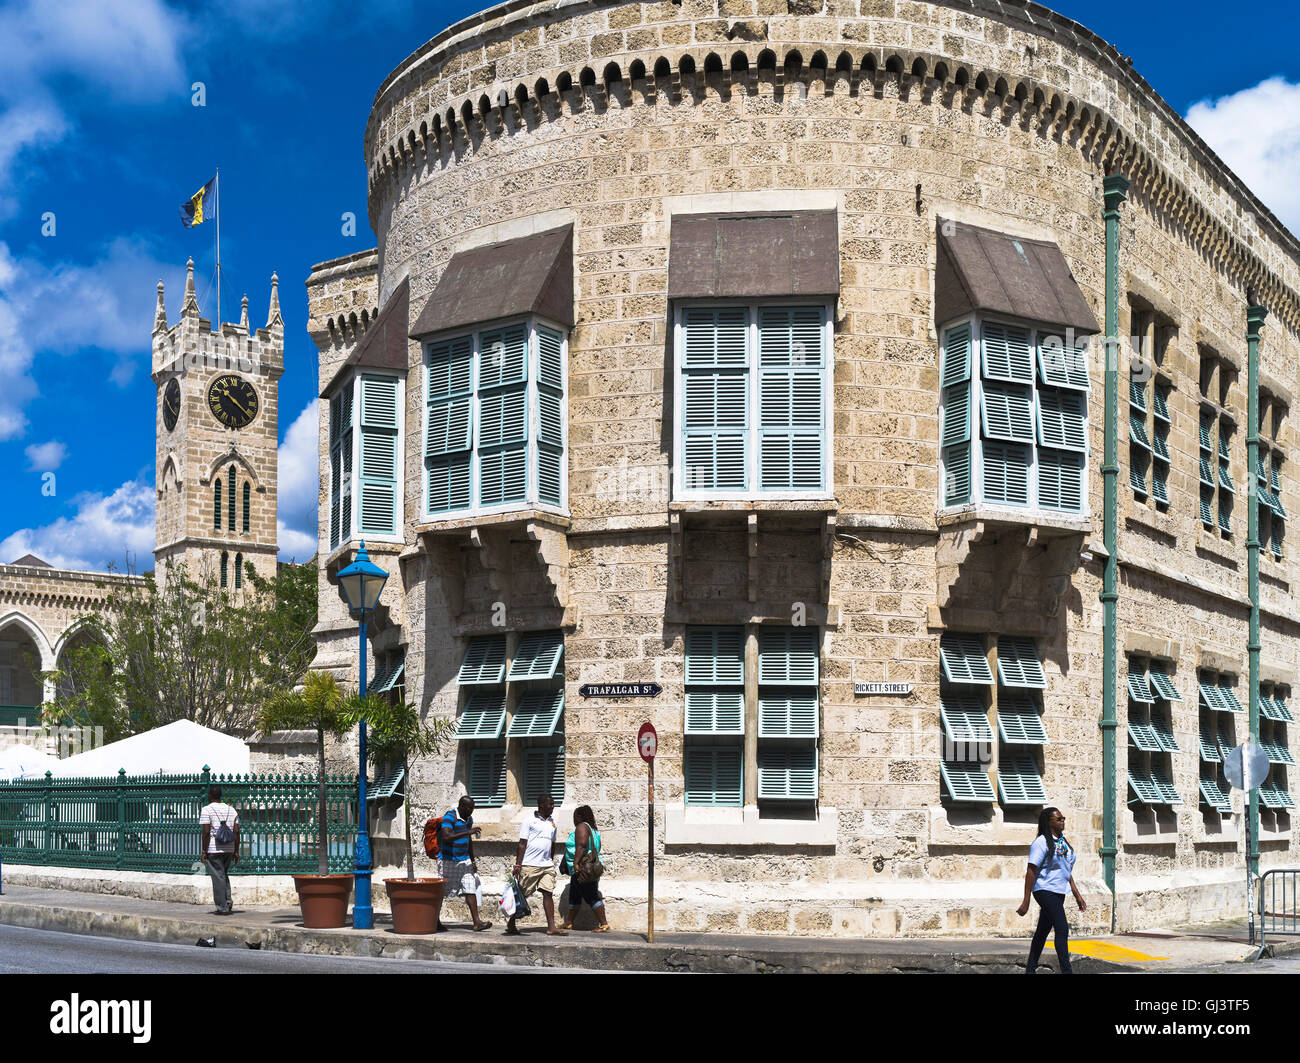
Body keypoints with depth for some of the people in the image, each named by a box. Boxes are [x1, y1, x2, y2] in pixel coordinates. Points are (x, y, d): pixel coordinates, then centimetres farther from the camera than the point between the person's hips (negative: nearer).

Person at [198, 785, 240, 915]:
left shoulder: (206, 810, -7)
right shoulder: (231, 810, 10)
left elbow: (206, 832, -14)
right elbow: (236, 832, 6)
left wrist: (203, 851, -10)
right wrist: (236, 852, 10)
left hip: (213, 850, -5)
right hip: (228, 850, 5)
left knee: (218, 877, 0)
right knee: (224, 875, 21)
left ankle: (222, 907, -1)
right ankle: (228, 901, 7)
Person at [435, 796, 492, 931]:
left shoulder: (469, 819, 9)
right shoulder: (450, 817, -17)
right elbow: (446, 837, -32)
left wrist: (473, 861, 18)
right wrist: (469, 832, -32)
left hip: (464, 860, 7)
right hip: (448, 860, -7)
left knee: (471, 888, -4)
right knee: (441, 890, 5)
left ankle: (477, 922, -8)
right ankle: (435, 920, 18)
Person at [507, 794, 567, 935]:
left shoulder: (552, 823, 16)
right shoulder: (529, 820, -4)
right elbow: (522, 844, -6)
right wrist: (518, 864, -11)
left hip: (547, 865, 6)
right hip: (530, 864, -6)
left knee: (548, 893, -3)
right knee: (521, 894, 1)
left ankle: (551, 926, -5)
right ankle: (511, 924, 12)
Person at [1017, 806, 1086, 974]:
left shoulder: (1063, 842, 14)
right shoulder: (1041, 842, -13)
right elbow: (1031, 872, -15)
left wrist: (1077, 894, 20)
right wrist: (1026, 902, -17)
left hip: (1058, 893, 9)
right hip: (1045, 891, -9)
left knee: (1043, 930, 13)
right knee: (1062, 929, -14)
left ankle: (1030, 969, 20)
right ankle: (1066, 971, -13)